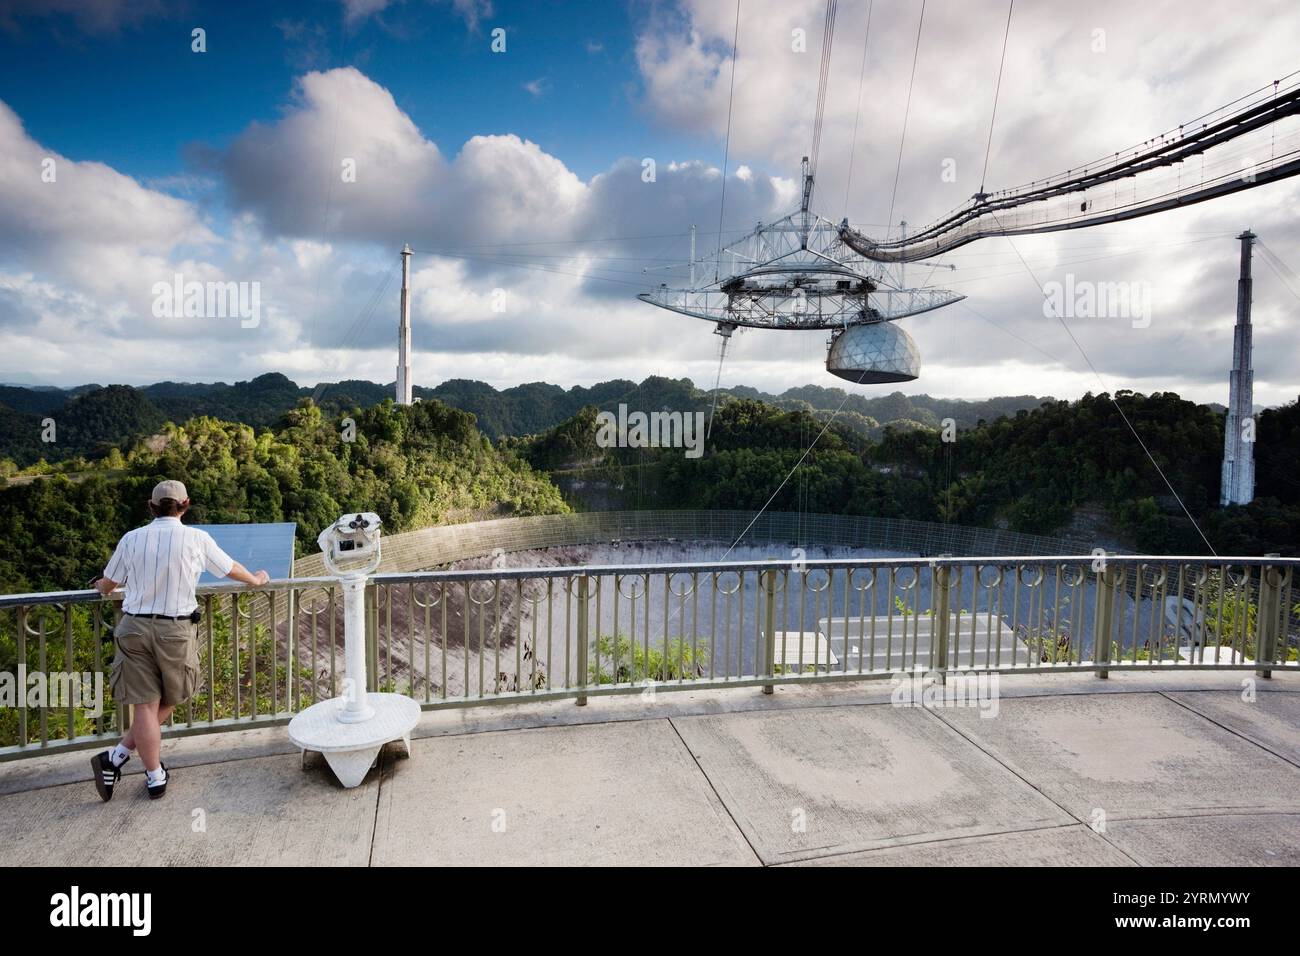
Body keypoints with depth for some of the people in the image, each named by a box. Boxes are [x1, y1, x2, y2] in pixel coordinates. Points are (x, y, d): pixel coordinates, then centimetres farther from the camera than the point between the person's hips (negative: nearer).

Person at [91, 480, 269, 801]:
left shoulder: (131, 539, 2)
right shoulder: (196, 538, -4)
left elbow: (106, 586, 15)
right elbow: (232, 569, 11)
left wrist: (101, 587, 40)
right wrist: (256, 580, 32)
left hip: (134, 626, 2)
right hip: (175, 630, -2)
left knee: (145, 705, 7)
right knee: (168, 701, 17)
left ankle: (155, 778, 10)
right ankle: (117, 757, 14)